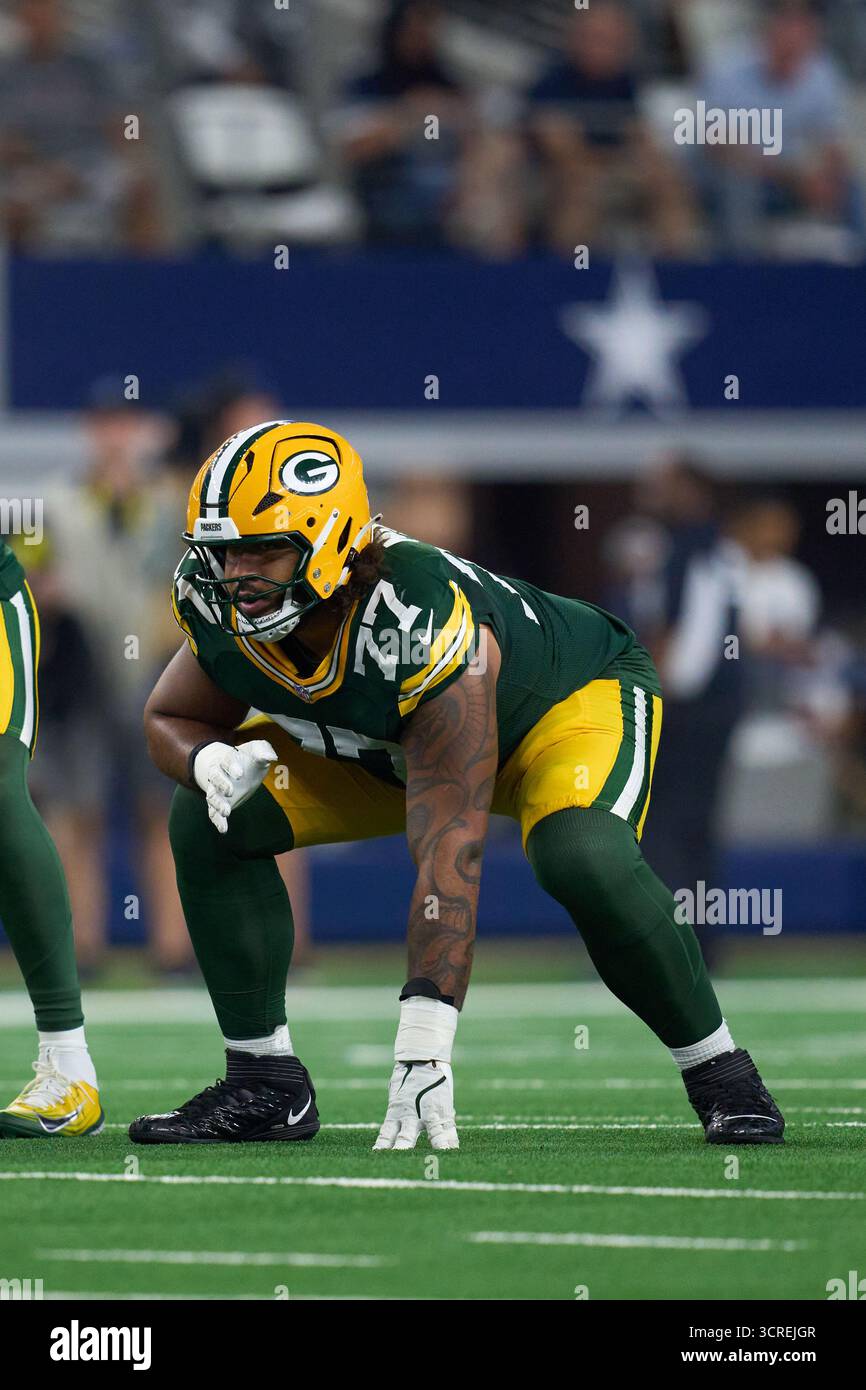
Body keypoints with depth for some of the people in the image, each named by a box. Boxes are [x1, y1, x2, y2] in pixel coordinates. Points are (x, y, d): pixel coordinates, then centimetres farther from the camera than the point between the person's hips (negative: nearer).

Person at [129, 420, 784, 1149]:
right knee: (211, 823, -11)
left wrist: (422, 1047, -49)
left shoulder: (422, 625, -43)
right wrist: (213, 762, -31)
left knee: (583, 858, -36)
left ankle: (719, 1072, -14)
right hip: (381, 746, 7)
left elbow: (450, 852, -45)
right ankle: (265, 1083, -1)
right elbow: (171, 719, -3)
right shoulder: (224, 613, -25)